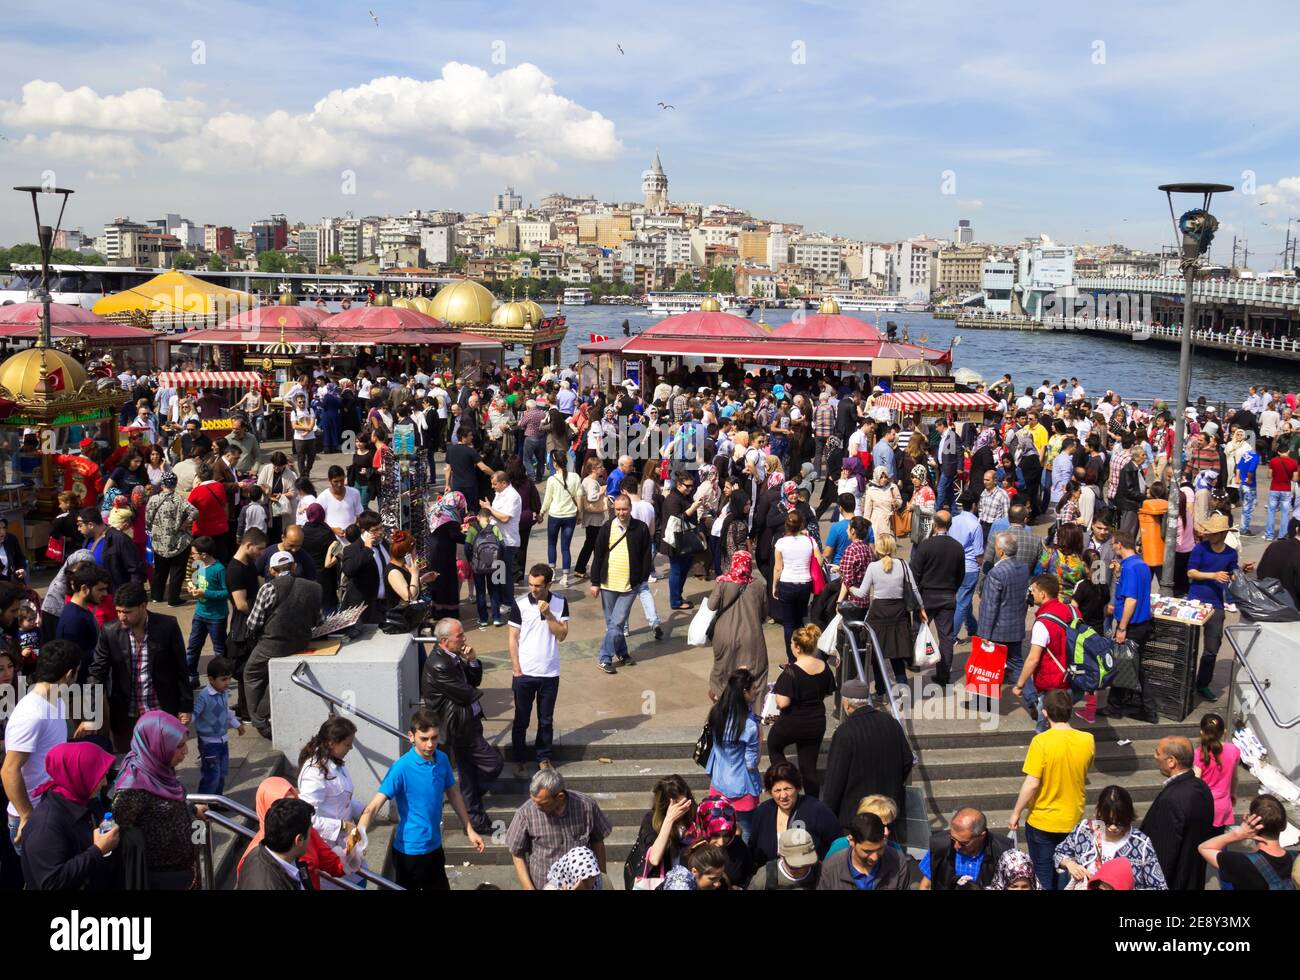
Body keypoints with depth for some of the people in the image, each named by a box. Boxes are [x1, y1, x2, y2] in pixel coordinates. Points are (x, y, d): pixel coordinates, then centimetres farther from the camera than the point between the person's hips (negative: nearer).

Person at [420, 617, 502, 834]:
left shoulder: (454, 657, 3)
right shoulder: (438, 666, -26)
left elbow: (475, 681, 11)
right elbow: (466, 695, -23)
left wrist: (472, 660, -7)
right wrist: (477, 693, -1)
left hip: (468, 721, 9)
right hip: (460, 726, -9)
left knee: (469, 774, 16)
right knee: (494, 763, -3)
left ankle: (476, 820, 27)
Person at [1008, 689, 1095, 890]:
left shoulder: (1041, 741, -23)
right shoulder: (1088, 740, -10)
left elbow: (1032, 784, -22)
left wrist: (1016, 813, -10)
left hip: (1042, 822, -4)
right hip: (1074, 820, 4)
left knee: (1045, 875, 12)